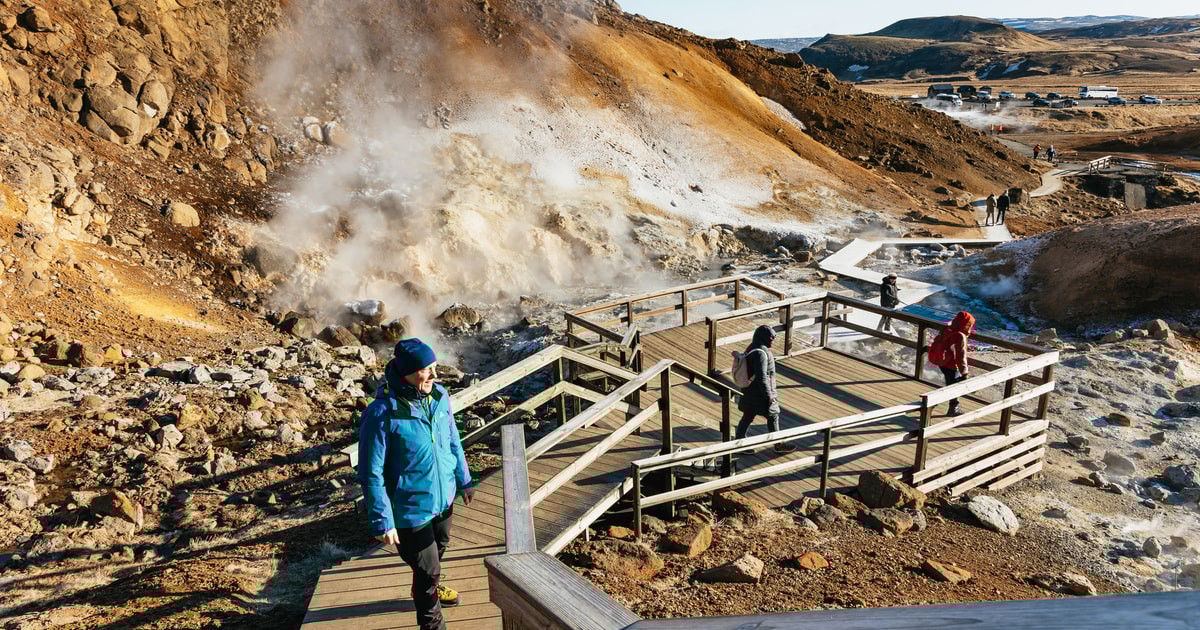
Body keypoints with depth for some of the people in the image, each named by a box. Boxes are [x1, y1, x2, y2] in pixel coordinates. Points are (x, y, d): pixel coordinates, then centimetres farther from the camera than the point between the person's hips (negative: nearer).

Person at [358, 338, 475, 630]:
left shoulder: (439, 396, -10)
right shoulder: (382, 414, -28)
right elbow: (371, 474, -21)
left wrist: (463, 480, 14)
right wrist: (382, 521, -18)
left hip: (443, 497, 7)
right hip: (410, 508, -6)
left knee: (438, 550, 30)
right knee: (427, 569, 8)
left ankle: (431, 589, 60)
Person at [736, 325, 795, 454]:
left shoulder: (752, 349, 6)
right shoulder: (760, 353, -26)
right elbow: (762, 377, -28)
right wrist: (769, 395, -22)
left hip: (750, 392, 9)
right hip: (760, 393, -9)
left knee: (748, 416, 15)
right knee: (773, 416, 7)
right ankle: (779, 445, 20)